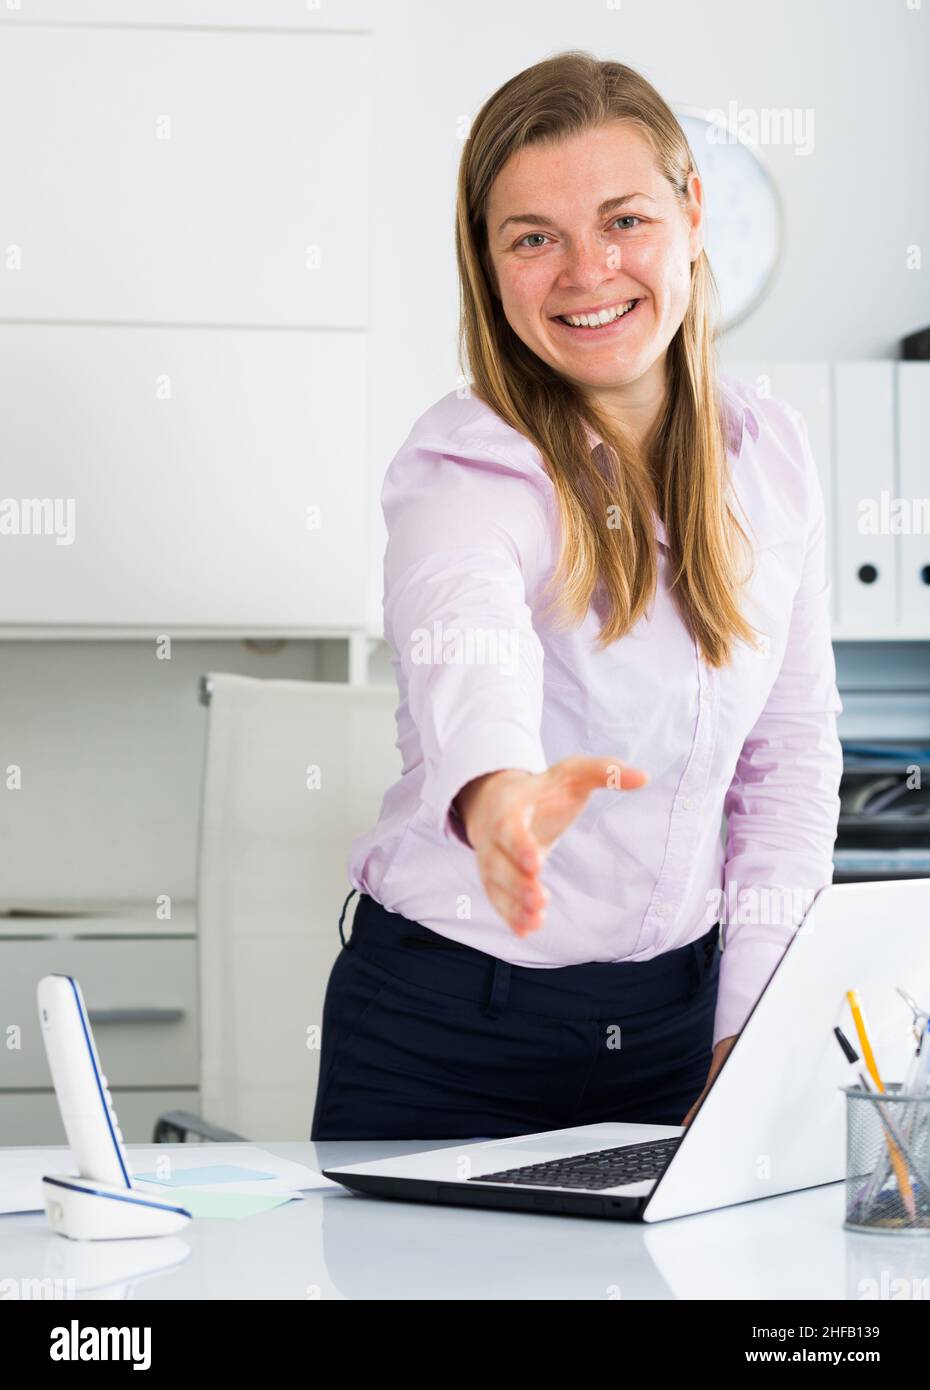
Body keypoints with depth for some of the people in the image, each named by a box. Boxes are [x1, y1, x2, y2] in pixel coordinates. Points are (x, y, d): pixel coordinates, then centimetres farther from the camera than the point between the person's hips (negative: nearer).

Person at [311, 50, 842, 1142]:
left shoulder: (767, 450, -1)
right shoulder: (466, 467, -17)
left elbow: (792, 749, 4)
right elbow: (466, 655, -40)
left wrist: (756, 1038, -2)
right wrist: (498, 792, -63)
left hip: (675, 1015, 4)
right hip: (451, 1023, -4)